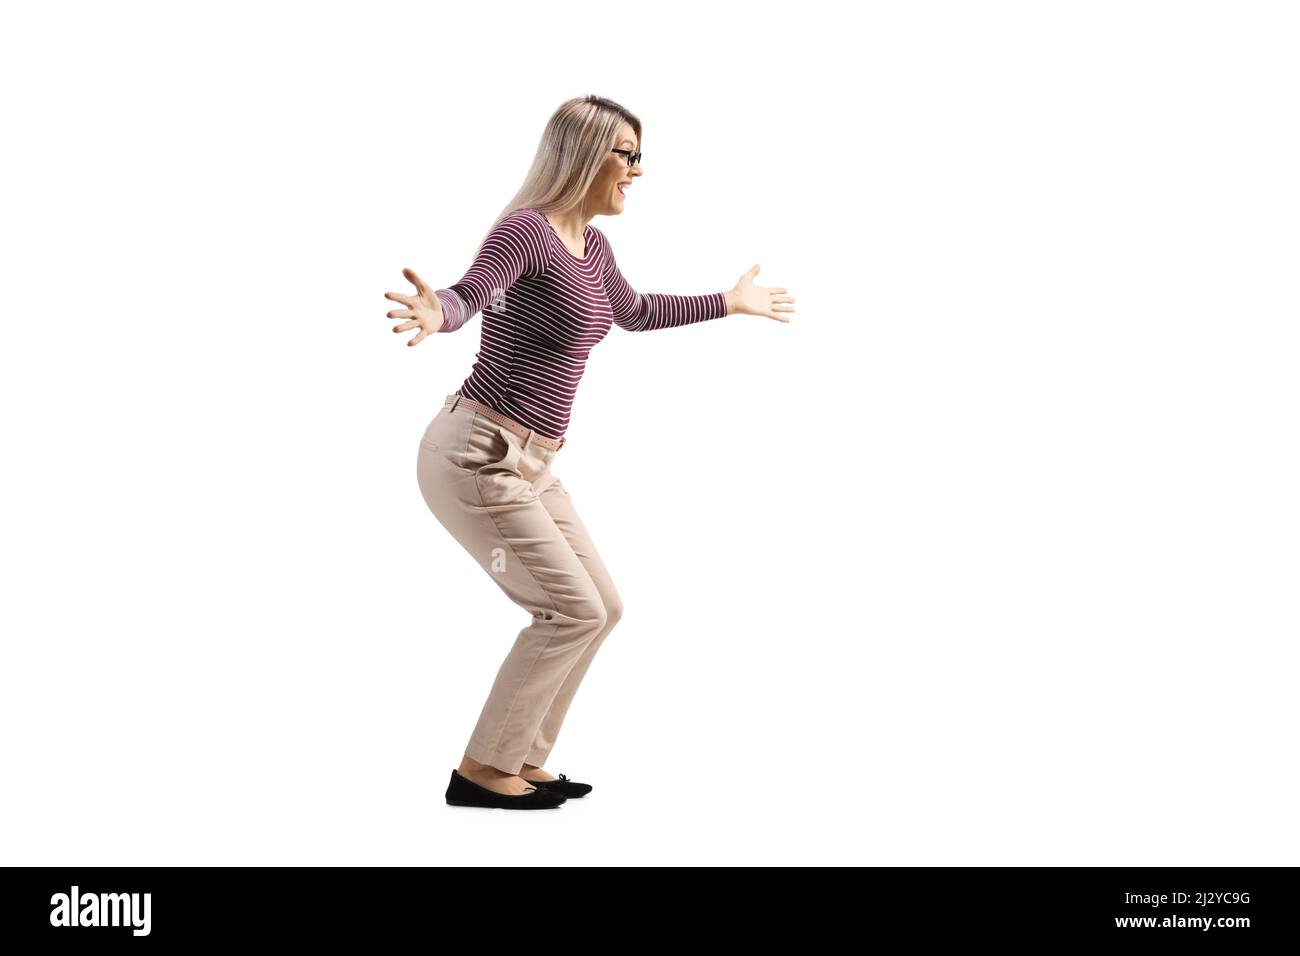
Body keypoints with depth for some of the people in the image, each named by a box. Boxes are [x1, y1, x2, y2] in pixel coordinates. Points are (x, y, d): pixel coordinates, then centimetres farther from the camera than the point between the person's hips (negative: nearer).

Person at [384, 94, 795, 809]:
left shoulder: (592, 246, 13)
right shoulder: (526, 229, -14)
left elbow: (636, 312, 32)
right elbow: (467, 295, -31)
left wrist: (730, 303, 42)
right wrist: (434, 314, -55)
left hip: (528, 465, 9)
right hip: (477, 456, -9)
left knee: (601, 608, 11)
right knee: (573, 610, -6)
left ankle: (520, 760, 21)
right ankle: (483, 771, 6)